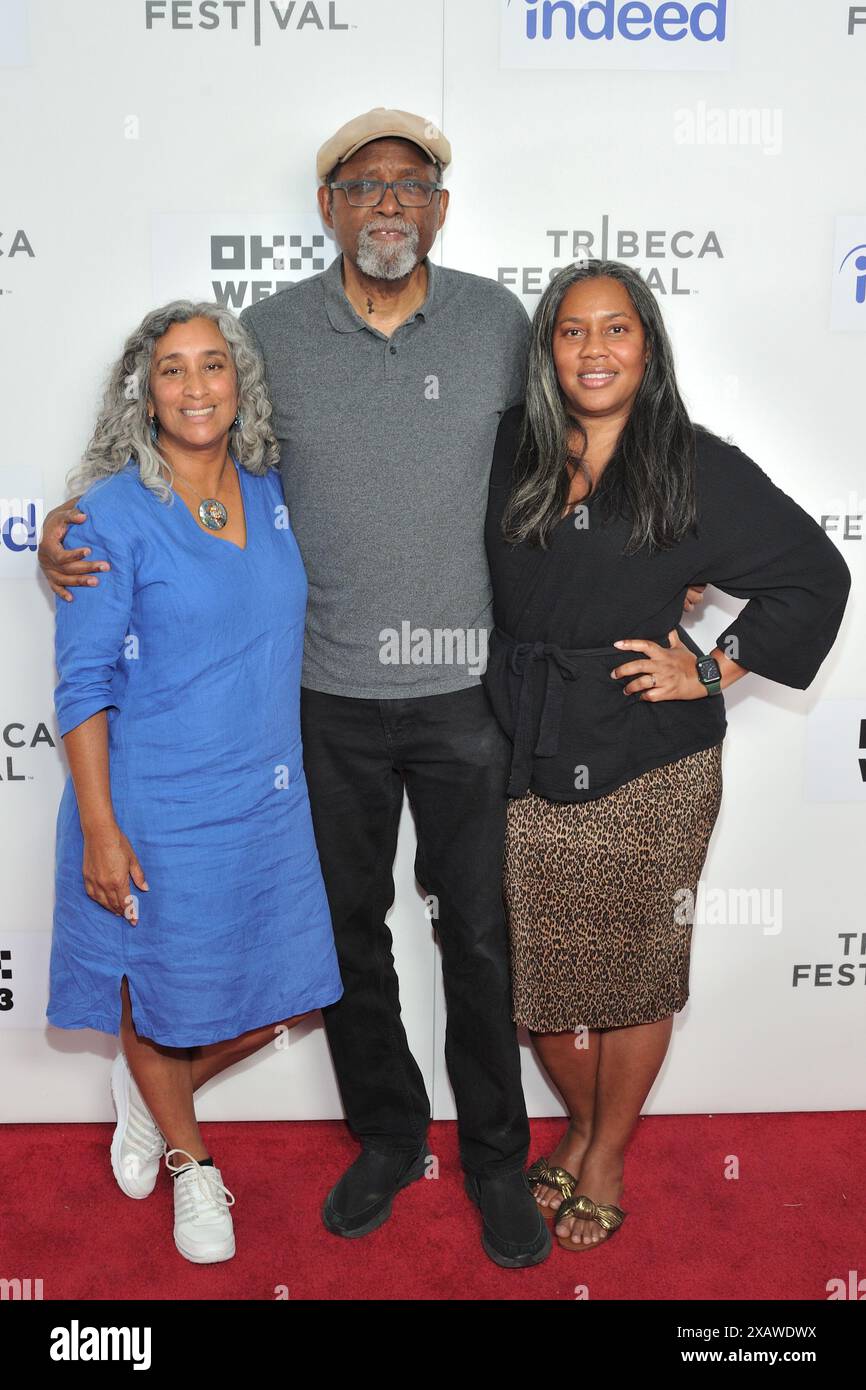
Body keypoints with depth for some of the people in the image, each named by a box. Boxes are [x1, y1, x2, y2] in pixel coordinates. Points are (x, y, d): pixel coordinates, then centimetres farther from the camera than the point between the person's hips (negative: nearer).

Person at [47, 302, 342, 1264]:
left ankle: (149, 1091, 44)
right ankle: (190, 1162, 44)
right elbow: (83, 685, -11)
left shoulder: (272, 497, 4)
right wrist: (99, 828, -15)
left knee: (279, 1001, 14)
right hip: (156, 811, -5)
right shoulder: (111, 515, -12)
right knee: (160, 997, 14)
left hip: (267, 803, 5)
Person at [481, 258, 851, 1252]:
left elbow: (816, 576, 2)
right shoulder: (508, 452, 4)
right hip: (528, 759, 3)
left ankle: (607, 1156, 33)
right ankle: (580, 1123, 38)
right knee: (534, 964, 9)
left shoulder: (699, 468, -4)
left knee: (635, 967, 9)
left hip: (648, 767, -2)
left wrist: (716, 666, -4)